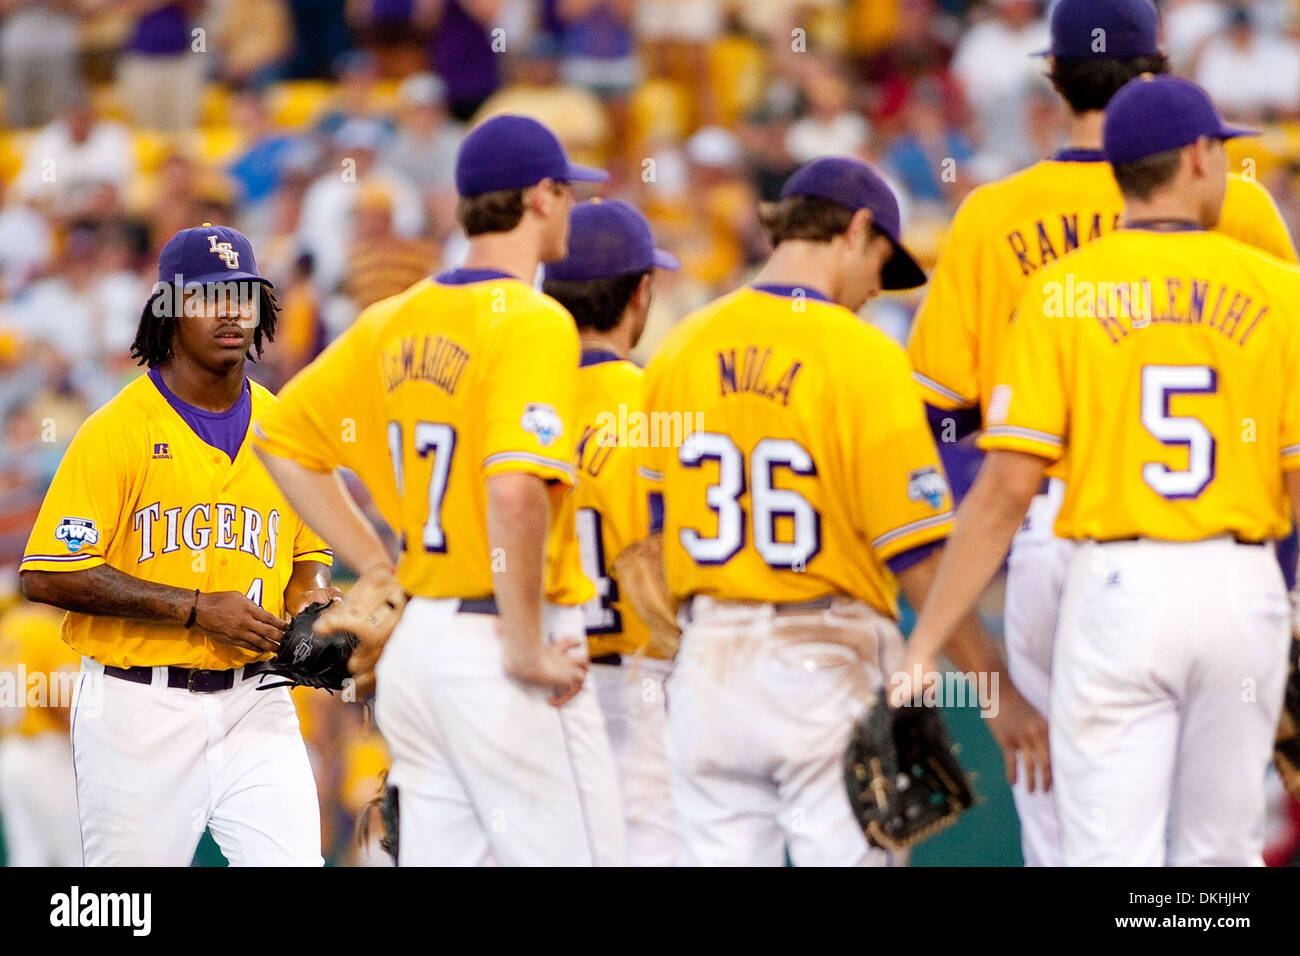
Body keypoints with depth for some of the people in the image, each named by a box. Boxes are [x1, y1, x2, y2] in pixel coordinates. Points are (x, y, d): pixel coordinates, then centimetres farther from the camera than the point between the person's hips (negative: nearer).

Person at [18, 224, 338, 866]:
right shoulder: (117, 430, -8)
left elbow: (310, 550, 23)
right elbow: (48, 576, -14)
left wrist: (310, 595, -2)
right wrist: (198, 609, -17)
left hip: (254, 708, 4)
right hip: (139, 711, -4)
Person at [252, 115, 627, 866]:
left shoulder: (395, 323, 11)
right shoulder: (533, 322, -13)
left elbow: (281, 438, 21)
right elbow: (515, 491, -27)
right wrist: (526, 648, -18)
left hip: (416, 642, 8)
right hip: (494, 640, -8)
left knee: (439, 854, 10)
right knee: (573, 854, -4)